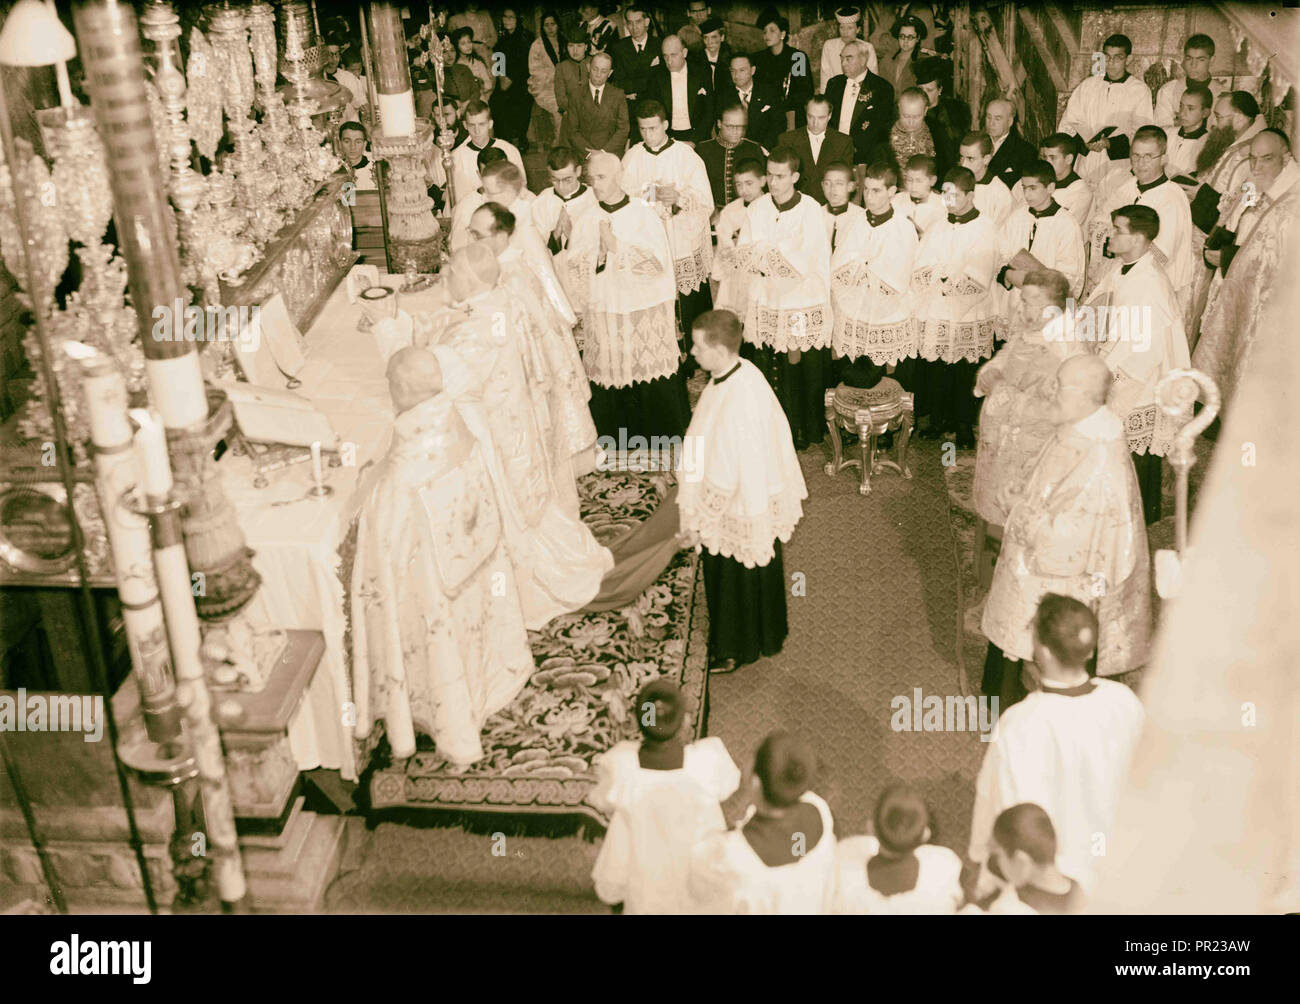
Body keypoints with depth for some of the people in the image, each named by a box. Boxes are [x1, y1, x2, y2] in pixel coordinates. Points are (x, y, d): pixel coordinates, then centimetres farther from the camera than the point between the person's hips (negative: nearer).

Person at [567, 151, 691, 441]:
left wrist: (617, 247, -15)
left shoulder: (644, 215, -1)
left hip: (646, 312, -2)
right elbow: (576, 273, 7)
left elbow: (659, 261, -10)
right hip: (602, 316, 2)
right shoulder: (585, 223, 7)